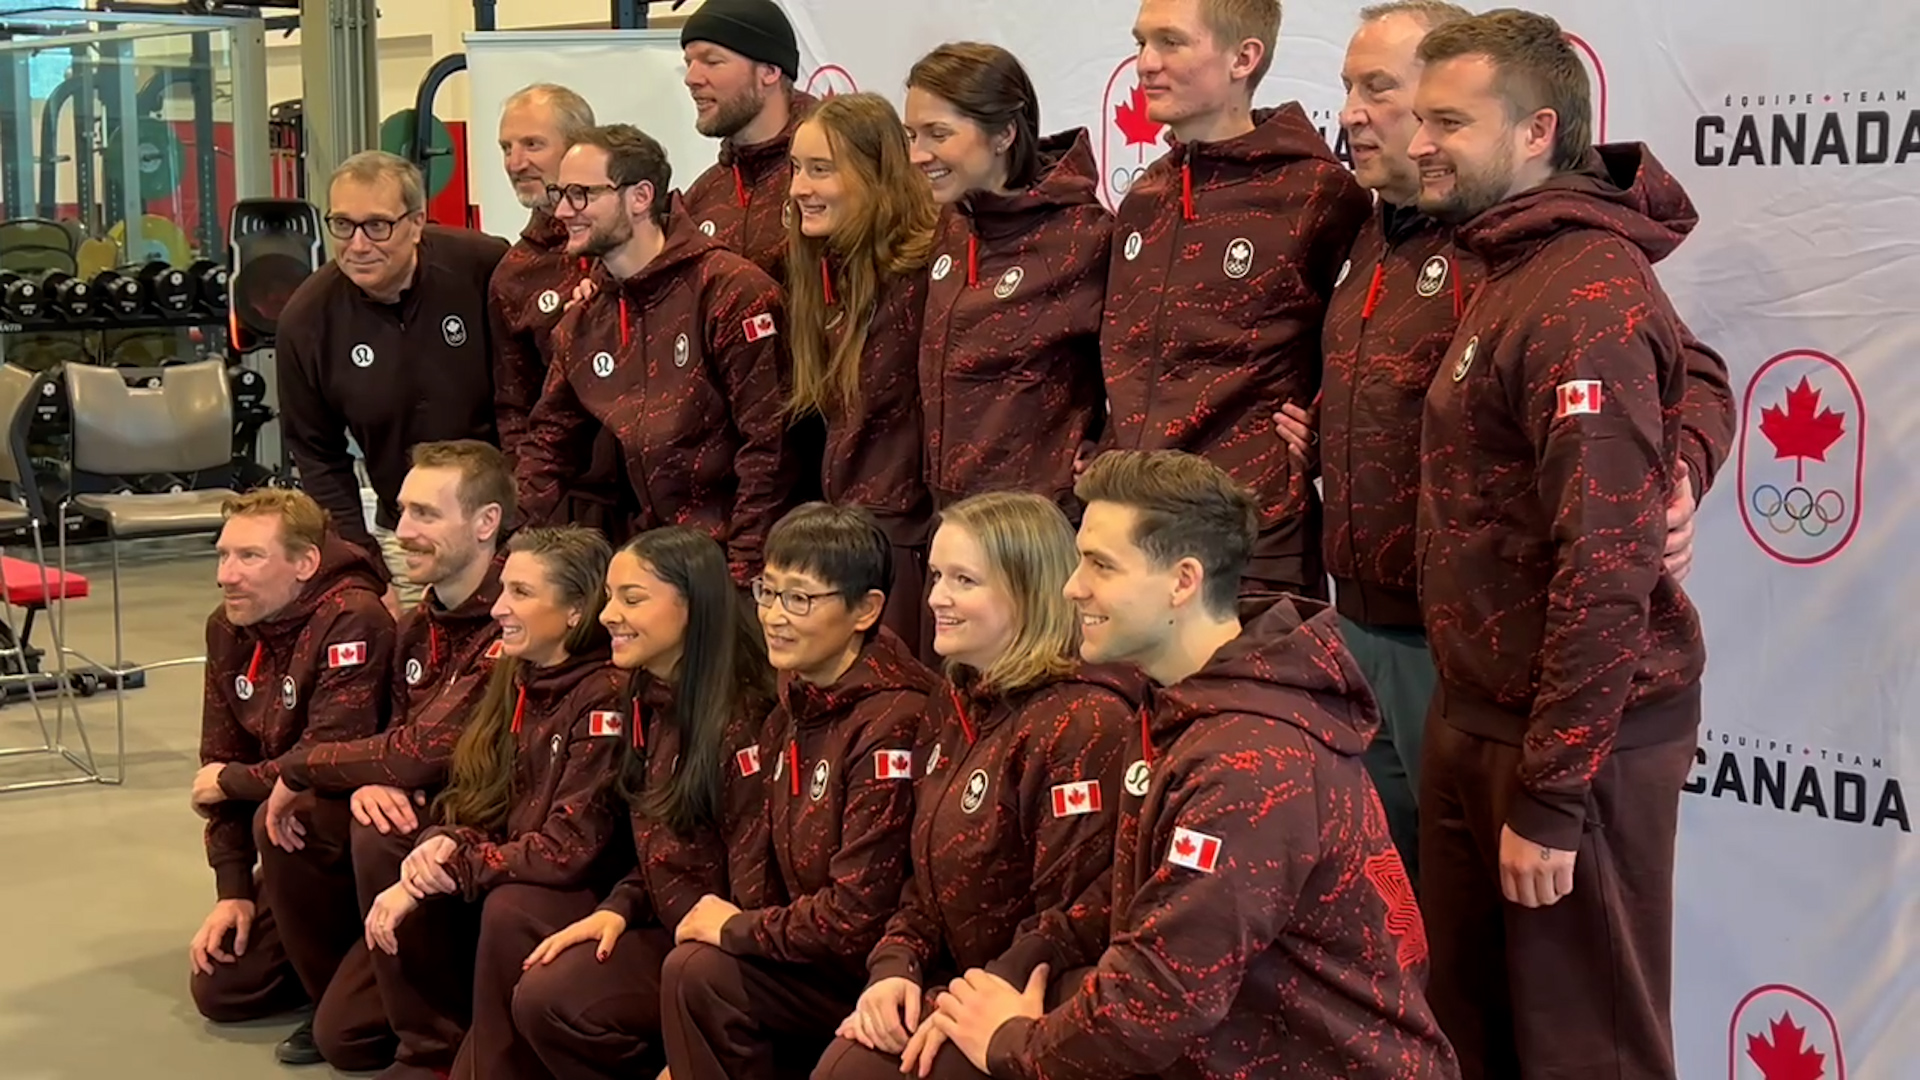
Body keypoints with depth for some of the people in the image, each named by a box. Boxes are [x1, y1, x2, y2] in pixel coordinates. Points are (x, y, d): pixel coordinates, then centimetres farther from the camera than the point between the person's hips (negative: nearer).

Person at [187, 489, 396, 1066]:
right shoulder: (227, 629, 0)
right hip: (302, 846, 8)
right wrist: (234, 890, -1)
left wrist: (230, 782, -14)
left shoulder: (353, 619, -25)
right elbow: (221, 761, 5)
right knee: (221, 989, 1)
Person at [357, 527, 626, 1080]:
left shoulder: (605, 695, -19)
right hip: (506, 871, 8)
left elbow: (570, 849, -22)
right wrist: (446, 845, -15)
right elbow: (469, 796, 8)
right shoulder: (513, 675, 5)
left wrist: (456, 866, -18)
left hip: (593, 895, -8)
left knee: (510, 907, -34)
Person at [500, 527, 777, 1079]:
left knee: (557, 1002, -18)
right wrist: (619, 908, -3)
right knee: (538, 994, -9)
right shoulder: (653, 703, 7)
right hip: (673, 930, 8)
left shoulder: (741, 718, -21)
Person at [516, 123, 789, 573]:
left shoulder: (731, 290, -12)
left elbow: (768, 441, -16)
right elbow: (549, 446, 17)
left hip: (729, 552, -6)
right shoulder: (581, 324, 12)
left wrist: (744, 568, -18)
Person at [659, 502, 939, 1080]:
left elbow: (858, 917, -22)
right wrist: (737, 922, -4)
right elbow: (766, 866, 13)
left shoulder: (890, 723, -20)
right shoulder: (796, 704, 8)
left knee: (696, 972, -20)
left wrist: (737, 928, -10)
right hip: (811, 954, 8)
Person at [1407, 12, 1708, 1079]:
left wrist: (1551, 794, -22)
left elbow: (1605, 570, -23)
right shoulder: (1515, 271, 12)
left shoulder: (1588, 296, -19)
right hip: (1479, 716, 9)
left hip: (1577, 739, -9)